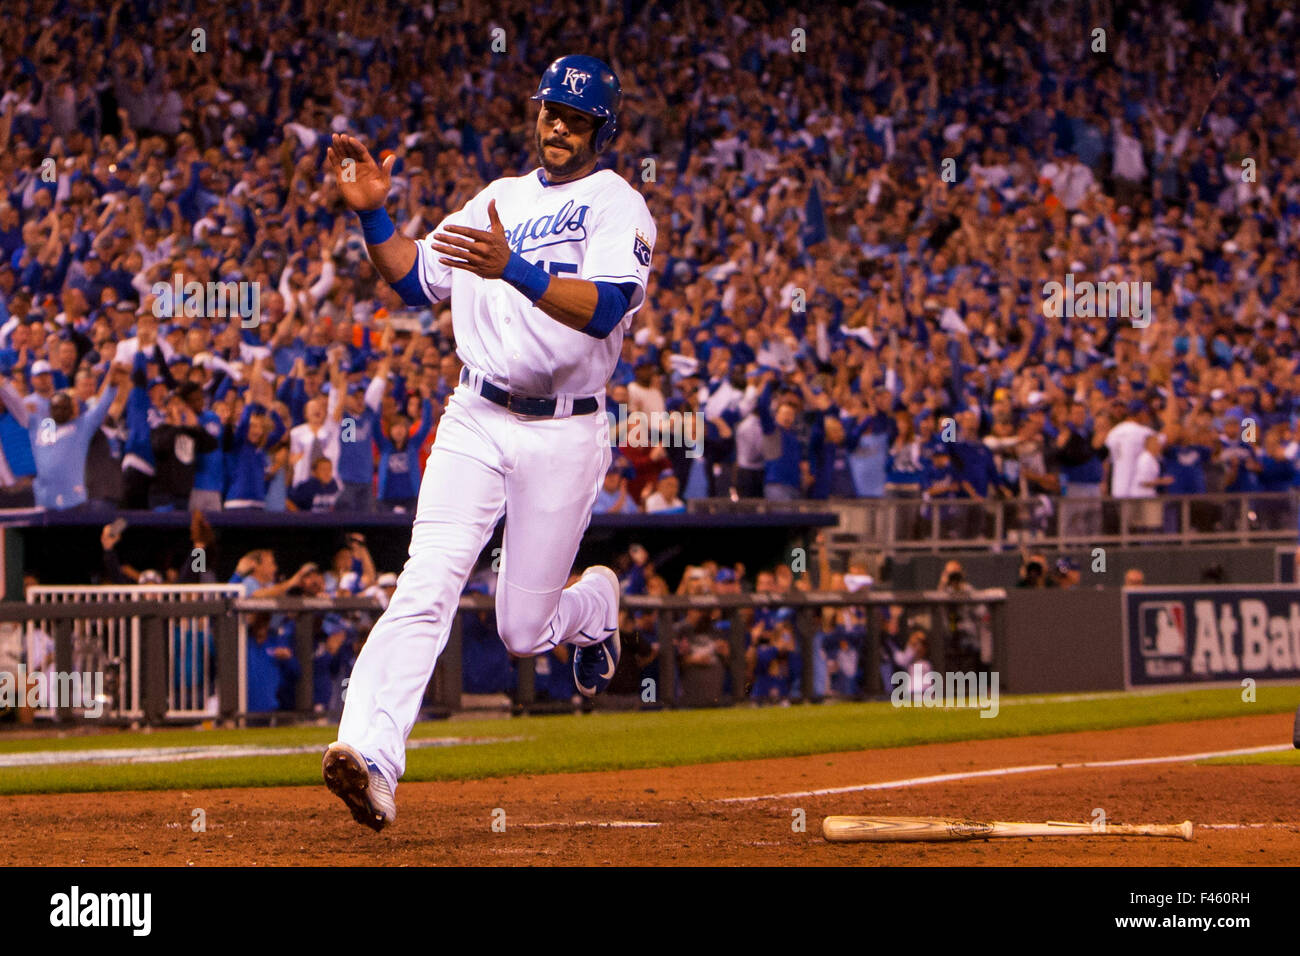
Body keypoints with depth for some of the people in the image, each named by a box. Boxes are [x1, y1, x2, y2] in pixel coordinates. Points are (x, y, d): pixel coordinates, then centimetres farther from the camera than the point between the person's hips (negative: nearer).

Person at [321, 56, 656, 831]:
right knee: (427, 586, -18)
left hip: (565, 433, -3)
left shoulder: (620, 208, -2)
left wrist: (514, 268, -33)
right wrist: (374, 214, 0)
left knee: (523, 634, 4)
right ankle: (371, 754, -31)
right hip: (475, 420, 3)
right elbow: (418, 280, 17)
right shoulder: (498, 200, 17)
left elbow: (603, 308, -19)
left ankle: (597, 602, 40)